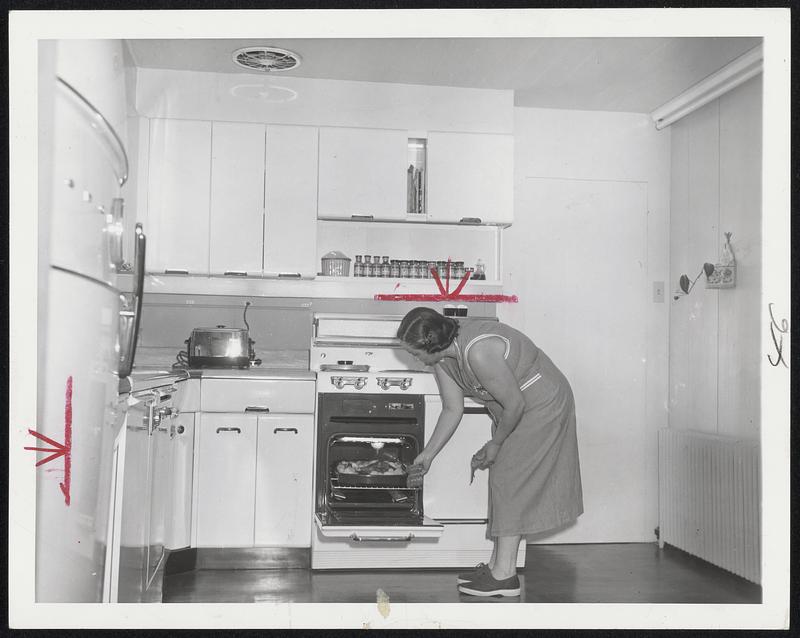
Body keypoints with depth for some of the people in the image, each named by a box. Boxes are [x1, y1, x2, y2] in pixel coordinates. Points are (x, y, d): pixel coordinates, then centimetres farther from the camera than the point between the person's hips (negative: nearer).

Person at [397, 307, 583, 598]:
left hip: (542, 406, -9)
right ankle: (497, 563, 18)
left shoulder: (478, 351, -35)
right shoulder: (442, 356, -5)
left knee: (509, 479, -9)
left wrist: (495, 444, -12)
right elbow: (453, 410, 4)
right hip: (516, 410, 9)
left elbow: (515, 404, -27)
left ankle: (505, 575, -4)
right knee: (502, 481, 10)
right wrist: (426, 456, 5)